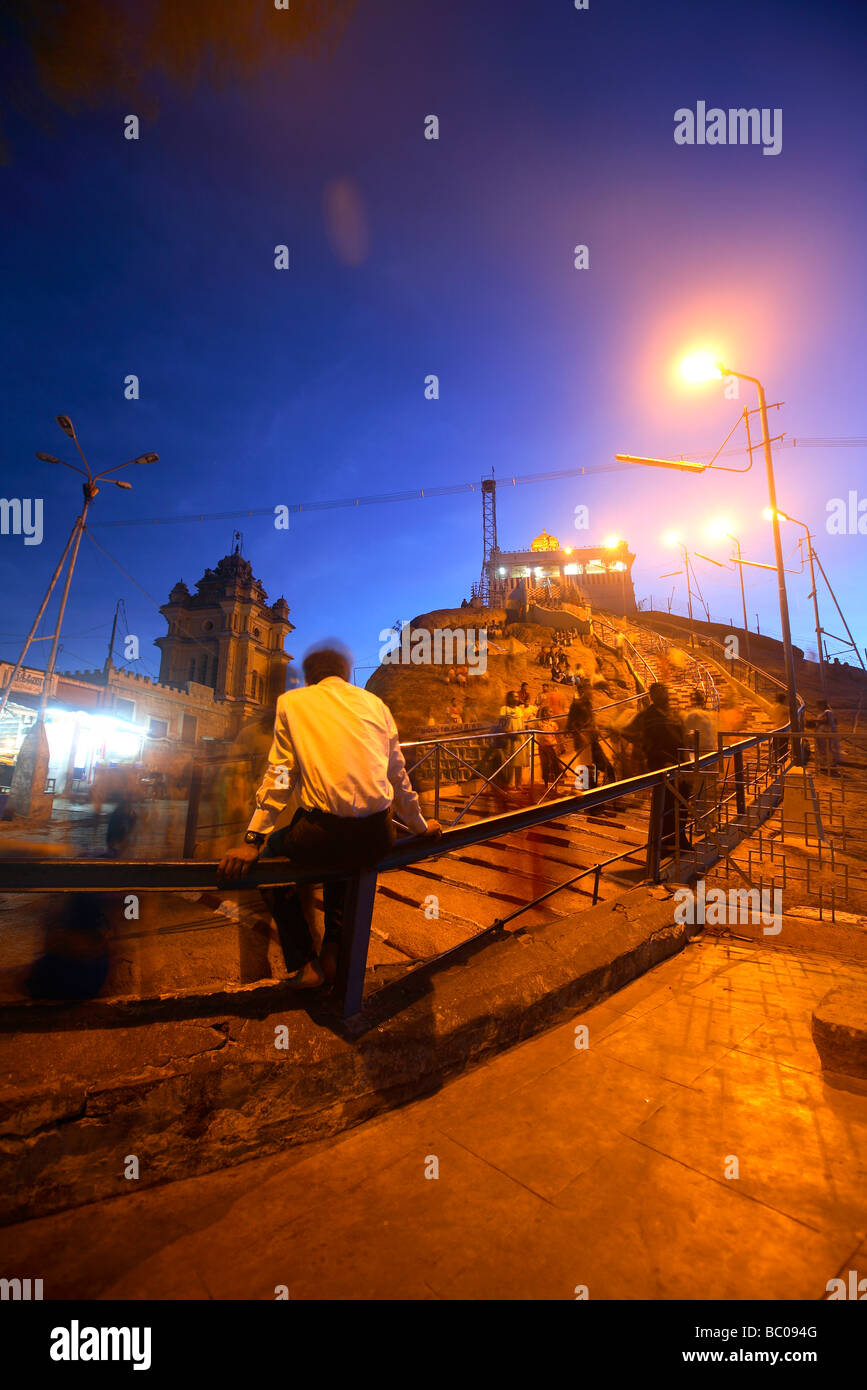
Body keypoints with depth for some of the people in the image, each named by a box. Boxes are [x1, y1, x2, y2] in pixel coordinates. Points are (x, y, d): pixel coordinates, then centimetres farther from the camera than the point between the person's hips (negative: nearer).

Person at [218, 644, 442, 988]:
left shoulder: (293, 701, 9)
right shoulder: (375, 704, 15)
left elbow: (279, 776, 3)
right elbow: (398, 777, 19)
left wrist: (253, 840, 5)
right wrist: (420, 826, 31)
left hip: (325, 833, -4)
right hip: (377, 841, 5)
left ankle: (303, 964, 23)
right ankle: (333, 950, 29)